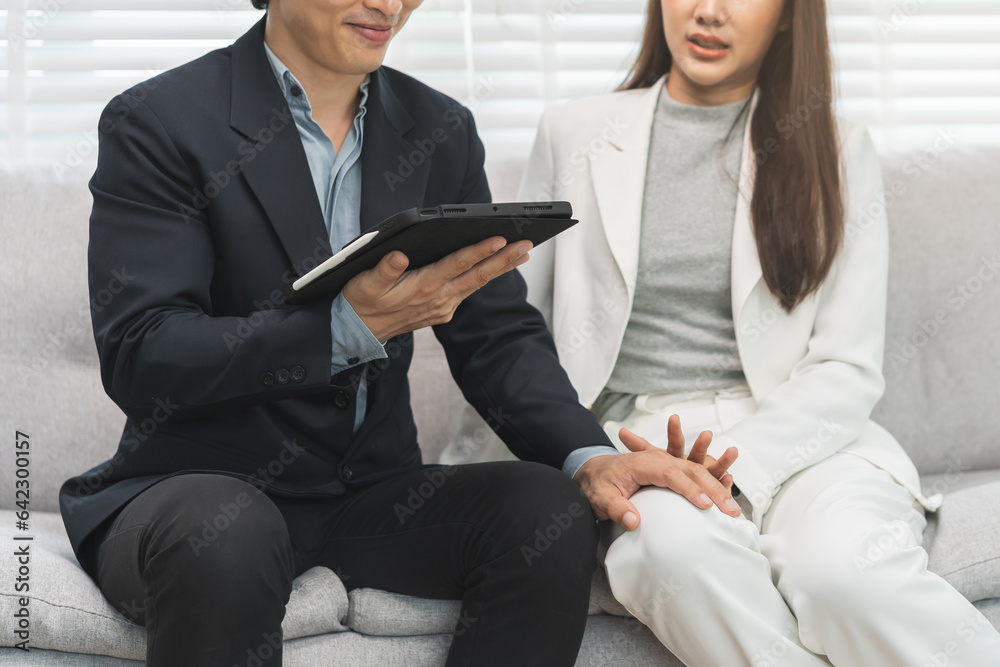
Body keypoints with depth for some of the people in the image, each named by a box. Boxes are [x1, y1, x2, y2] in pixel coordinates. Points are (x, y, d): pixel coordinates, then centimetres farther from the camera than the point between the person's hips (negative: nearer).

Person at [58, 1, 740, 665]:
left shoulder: (441, 131, 8)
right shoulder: (155, 124, -7)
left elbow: (497, 335, 6)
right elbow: (139, 360, -16)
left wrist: (588, 456, -14)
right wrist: (350, 325, -28)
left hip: (371, 490, 5)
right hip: (197, 486, -4)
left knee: (551, 513, -21)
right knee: (224, 540, -38)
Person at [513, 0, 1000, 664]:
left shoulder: (836, 152, 9)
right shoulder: (576, 134, 11)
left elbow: (848, 371, 1)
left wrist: (731, 463, -16)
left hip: (792, 438, 0)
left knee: (843, 565, -34)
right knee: (680, 543, -36)